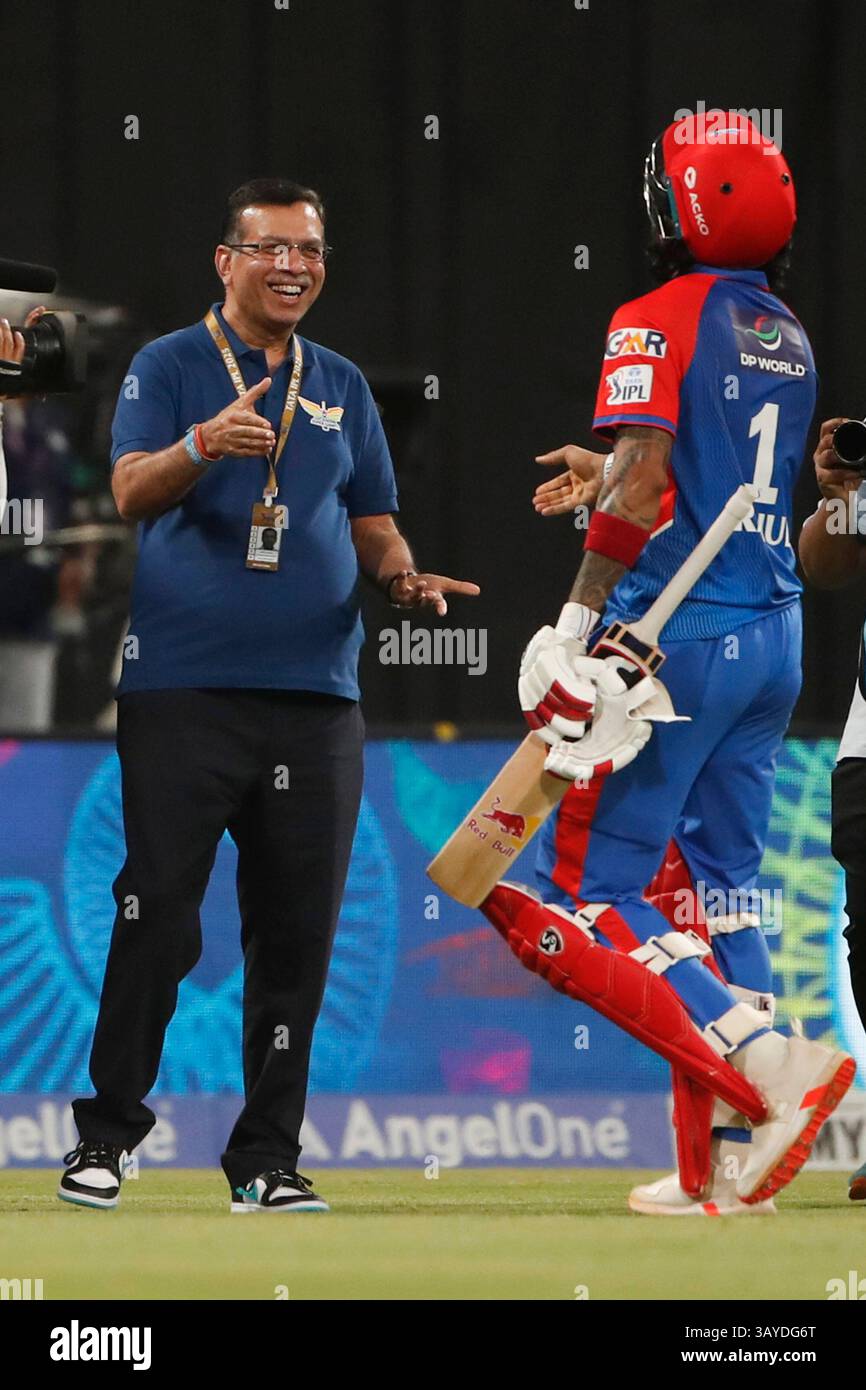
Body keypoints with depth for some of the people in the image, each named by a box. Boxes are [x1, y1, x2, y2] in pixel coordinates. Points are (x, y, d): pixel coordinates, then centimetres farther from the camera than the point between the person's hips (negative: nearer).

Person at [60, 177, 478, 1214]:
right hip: (182, 691, -4)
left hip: (314, 697, 4)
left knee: (297, 932, 3)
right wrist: (208, 443, -31)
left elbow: (371, 522, 20)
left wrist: (402, 577, -2)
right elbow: (131, 494, -12)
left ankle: (267, 1158, 10)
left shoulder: (342, 388, 16)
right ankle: (107, 1132, 2)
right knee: (156, 918, -8)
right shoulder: (168, 368, 2)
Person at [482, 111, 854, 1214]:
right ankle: (725, 1162, 8)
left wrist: (582, 621, -21)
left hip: (676, 638, -8)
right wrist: (606, 476, 39)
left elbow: (643, 473, -21)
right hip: (774, 633, 8)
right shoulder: (787, 340, 14)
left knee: (582, 893, -5)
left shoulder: (658, 323, -9)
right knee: (714, 887, 13)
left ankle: (768, 1061, -21)